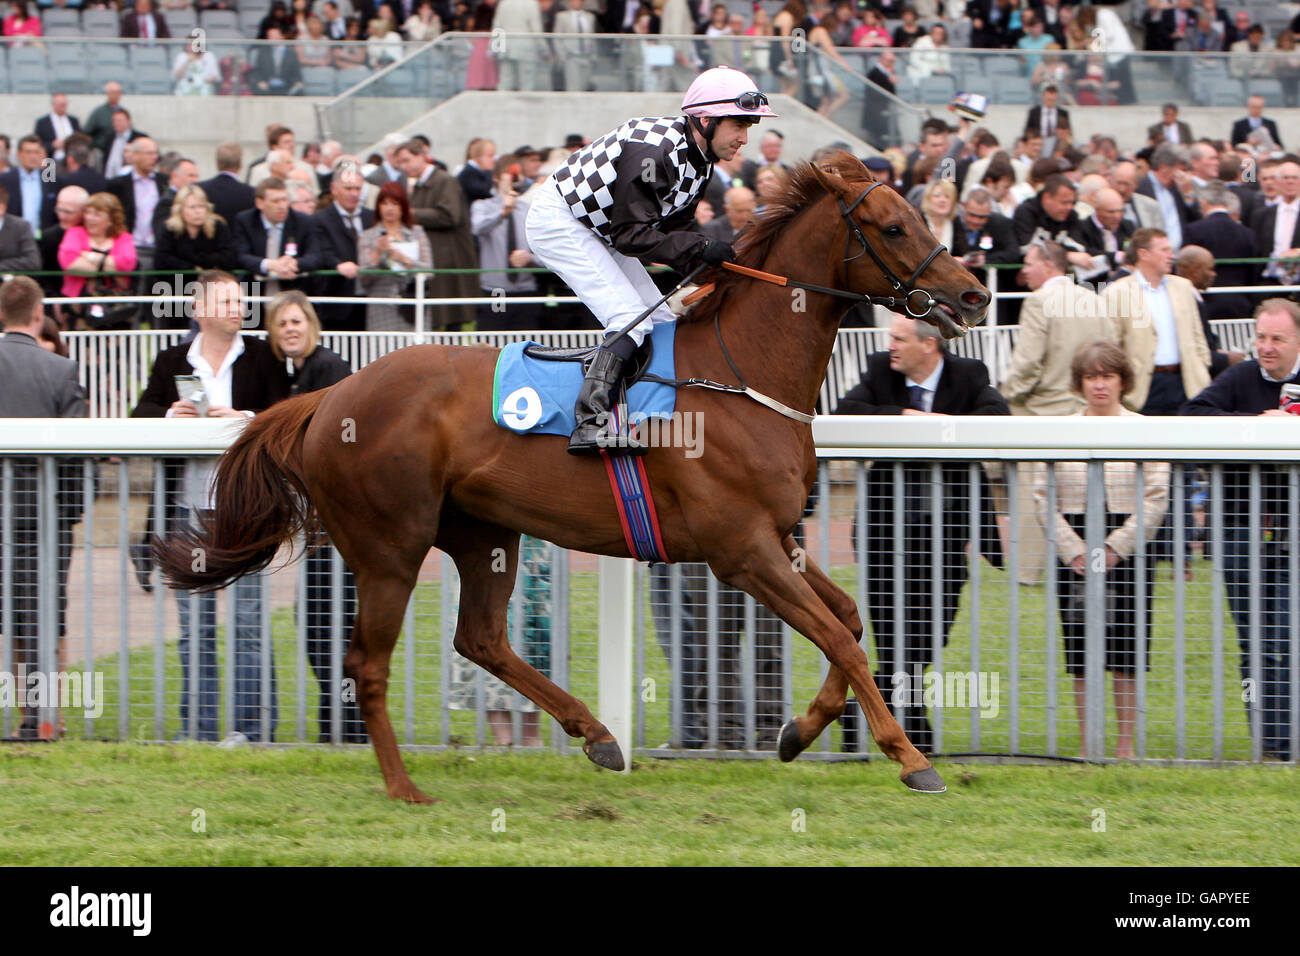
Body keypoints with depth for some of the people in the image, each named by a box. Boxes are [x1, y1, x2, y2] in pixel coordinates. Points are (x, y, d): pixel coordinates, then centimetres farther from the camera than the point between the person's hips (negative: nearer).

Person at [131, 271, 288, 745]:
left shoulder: (261, 358, 4)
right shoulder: (172, 361, 10)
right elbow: (140, 417, 6)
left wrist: (245, 419, -20)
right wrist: (170, 415, -13)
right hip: (188, 505, 3)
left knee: (248, 619, -5)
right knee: (194, 625, 6)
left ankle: (251, 725, -2)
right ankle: (197, 727, 11)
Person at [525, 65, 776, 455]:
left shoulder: (699, 158, 0)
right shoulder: (654, 150, -30)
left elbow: (668, 230, 4)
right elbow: (631, 233, -29)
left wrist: (705, 267, -11)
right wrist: (700, 248, -33)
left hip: (599, 231, 10)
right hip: (557, 221, -10)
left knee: (663, 322, 7)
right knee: (630, 319, -23)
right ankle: (589, 423, -29)